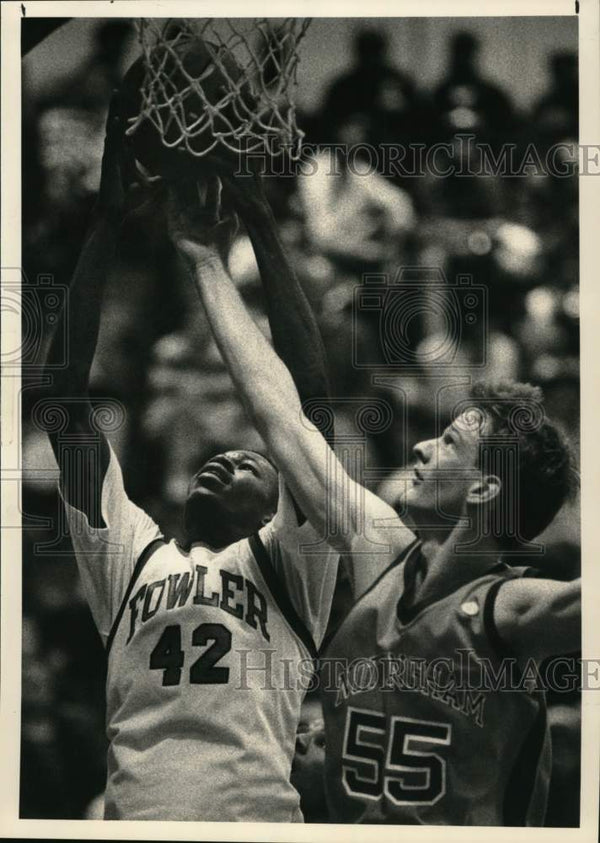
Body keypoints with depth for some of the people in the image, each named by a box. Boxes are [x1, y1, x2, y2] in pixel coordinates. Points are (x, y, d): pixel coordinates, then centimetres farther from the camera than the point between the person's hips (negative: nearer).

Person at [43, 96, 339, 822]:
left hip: (258, 813, -2)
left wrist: (261, 222, 10)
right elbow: (68, 385, 19)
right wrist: (107, 216, 16)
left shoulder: (287, 567, 18)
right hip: (130, 817, 3)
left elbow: (308, 389, 9)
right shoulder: (129, 558, 24)